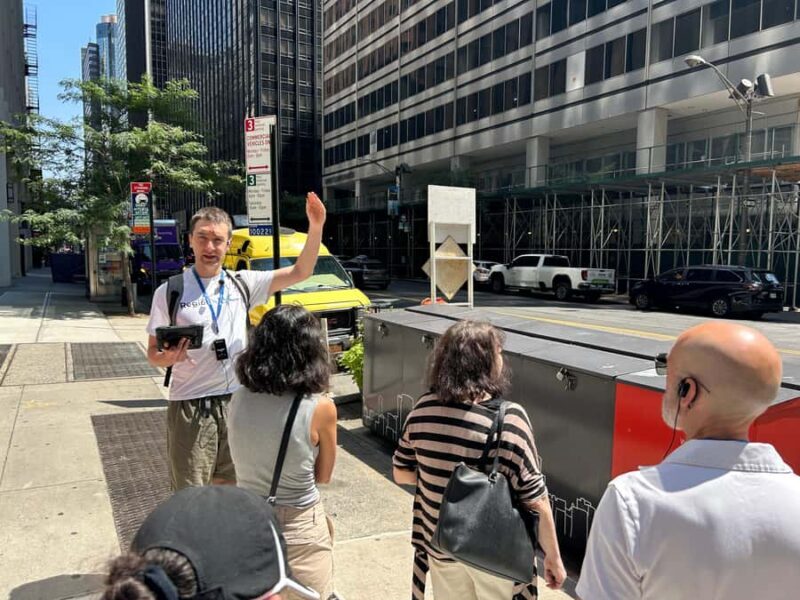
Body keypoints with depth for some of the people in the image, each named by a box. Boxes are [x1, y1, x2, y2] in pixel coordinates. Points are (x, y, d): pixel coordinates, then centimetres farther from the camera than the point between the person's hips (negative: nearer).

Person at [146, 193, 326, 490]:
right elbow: (153, 352, 4)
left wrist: (315, 226, -9)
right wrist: (168, 358, -20)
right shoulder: (169, 292, -2)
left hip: (237, 403, 3)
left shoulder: (242, 284, 5)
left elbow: (300, 271, 2)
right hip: (190, 408, -2)